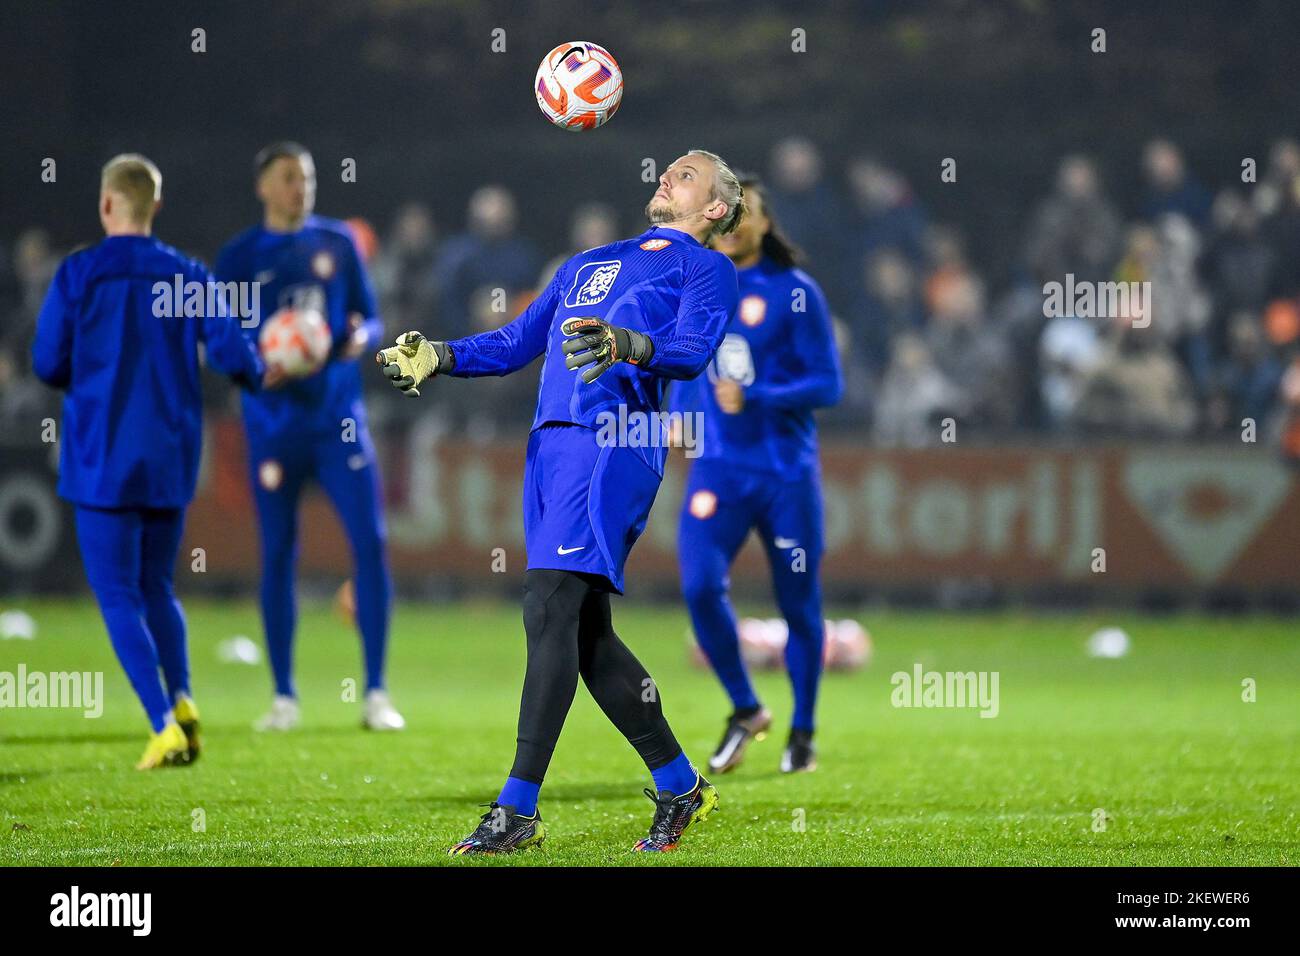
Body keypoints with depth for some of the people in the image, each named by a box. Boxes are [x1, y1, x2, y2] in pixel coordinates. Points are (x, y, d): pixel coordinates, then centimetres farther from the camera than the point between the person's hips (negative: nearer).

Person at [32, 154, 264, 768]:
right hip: (170, 462, 4)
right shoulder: (187, 275, 1)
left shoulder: (79, 274, -7)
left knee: (119, 597, -1)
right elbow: (232, 354, -5)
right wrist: (256, 377, 18)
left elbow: (48, 364, -6)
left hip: (103, 459, -3)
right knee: (156, 586, 20)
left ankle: (166, 728, -13)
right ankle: (182, 701, 1)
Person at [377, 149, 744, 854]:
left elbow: (693, 350, -10)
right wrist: (436, 358, 14)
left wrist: (623, 344, -30)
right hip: (552, 444, 7)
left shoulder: (706, 268, 9)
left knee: (550, 608, -18)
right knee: (585, 633, 4)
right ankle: (680, 788, 14)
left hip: (616, 441, -7)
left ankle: (518, 809, -21)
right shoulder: (586, 264, 31)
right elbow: (516, 343, 31)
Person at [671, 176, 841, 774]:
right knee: (701, 586, -17)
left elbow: (828, 385, -10)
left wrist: (754, 399, -22)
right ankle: (745, 711, 3)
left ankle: (802, 734, 23)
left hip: (786, 471, -3)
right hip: (718, 468, 3)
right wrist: (681, 410, 9)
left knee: (799, 604, 4)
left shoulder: (796, 292, -7)